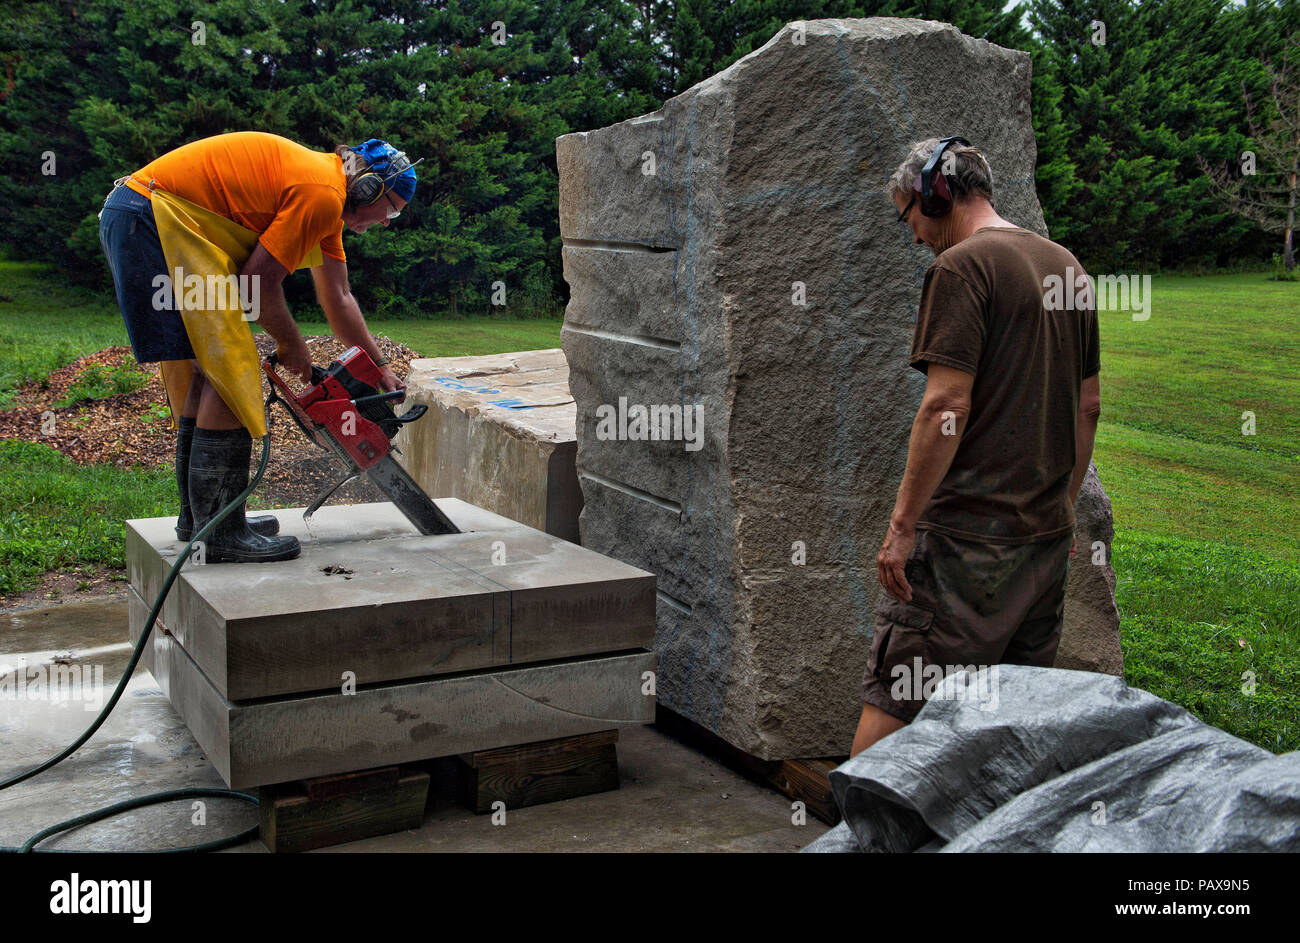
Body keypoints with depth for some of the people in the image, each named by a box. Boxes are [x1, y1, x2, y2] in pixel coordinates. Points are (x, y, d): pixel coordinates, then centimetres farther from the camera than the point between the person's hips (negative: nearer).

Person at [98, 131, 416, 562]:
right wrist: (292, 344, 3)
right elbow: (259, 280, -13)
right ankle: (220, 531, -8)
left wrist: (380, 366, 28)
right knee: (230, 370, -10)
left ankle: (197, 515, 21)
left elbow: (338, 300, 25)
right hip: (155, 221, -11)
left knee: (206, 369, 14)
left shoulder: (326, 200, 18)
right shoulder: (321, 194, -14)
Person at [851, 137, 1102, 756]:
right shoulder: (1067, 266, 15)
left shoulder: (961, 266, -10)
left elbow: (947, 408, -18)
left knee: (890, 702, -6)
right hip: (1048, 531, 8)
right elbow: (1088, 406, 19)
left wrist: (903, 524, -14)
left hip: (968, 532, -8)